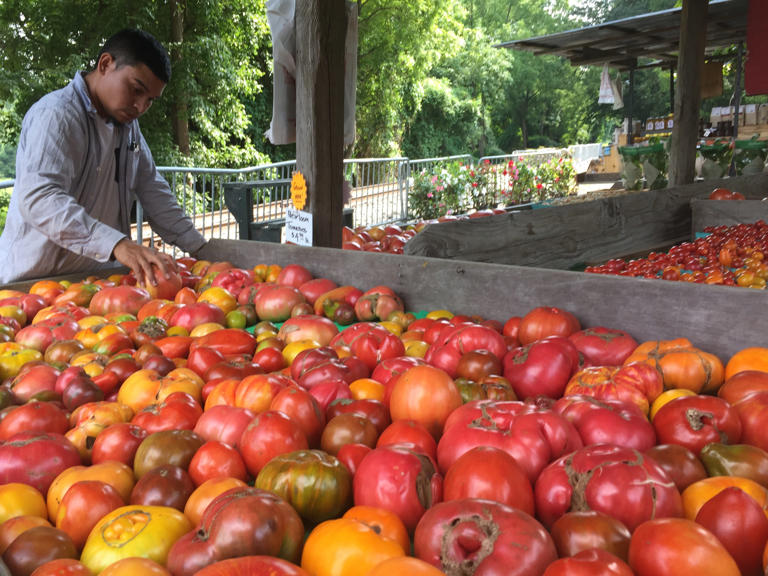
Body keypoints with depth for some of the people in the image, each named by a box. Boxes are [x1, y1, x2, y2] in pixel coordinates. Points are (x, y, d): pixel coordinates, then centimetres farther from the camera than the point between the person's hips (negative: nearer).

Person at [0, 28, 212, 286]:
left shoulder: (128, 123, 15)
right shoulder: (55, 115, -13)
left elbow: (153, 190, 18)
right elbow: (38, 198, -26)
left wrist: (199, 248, 10)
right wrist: (117, 244, -37)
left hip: (99, 279, 7)